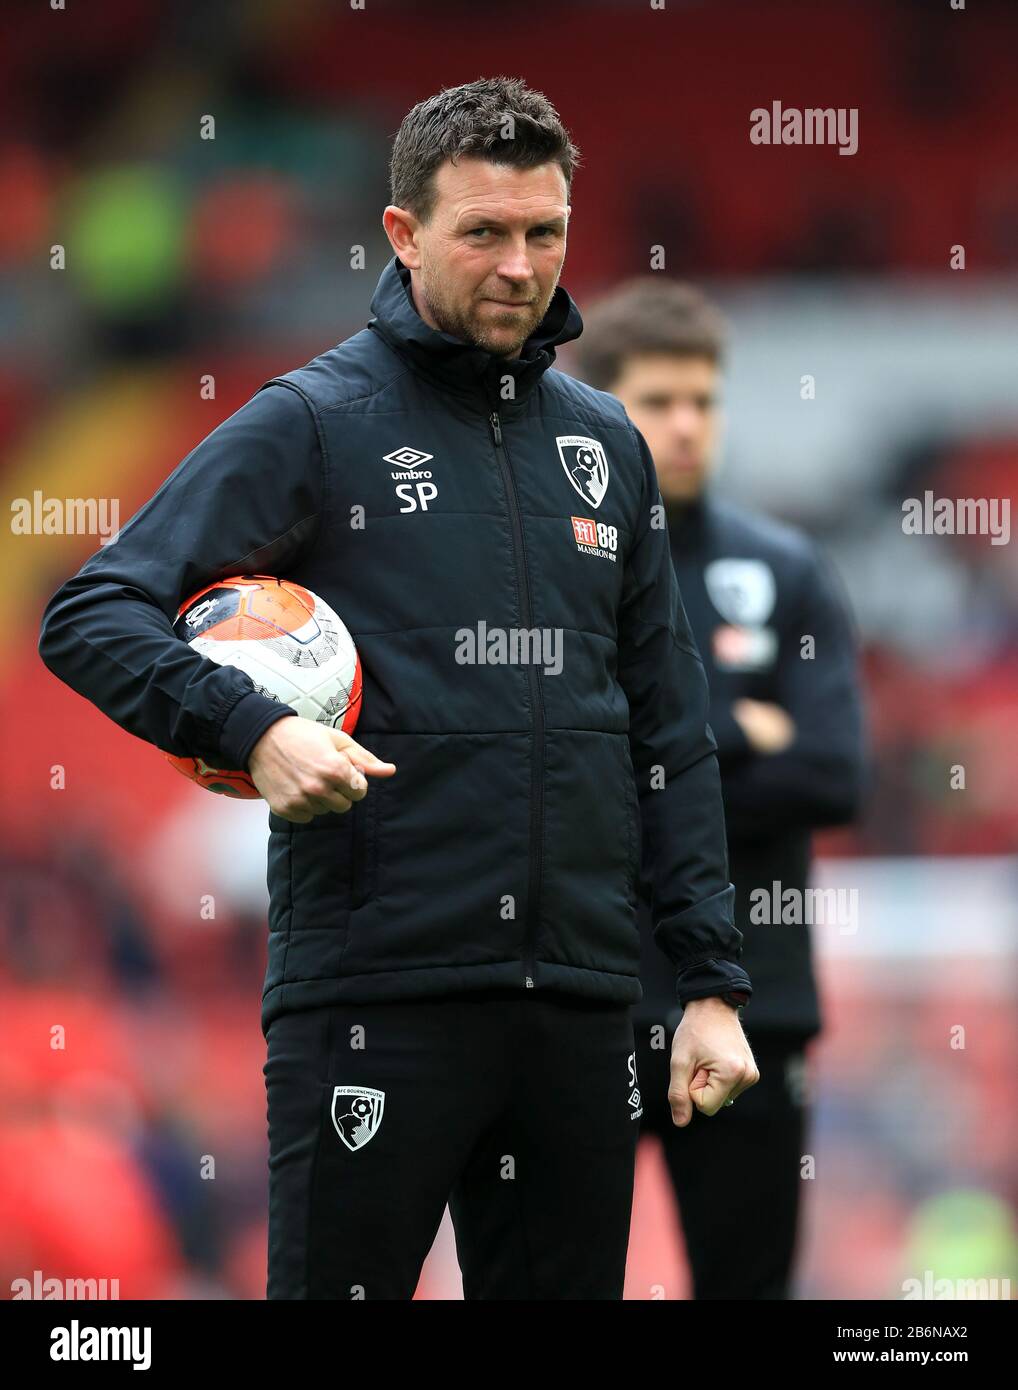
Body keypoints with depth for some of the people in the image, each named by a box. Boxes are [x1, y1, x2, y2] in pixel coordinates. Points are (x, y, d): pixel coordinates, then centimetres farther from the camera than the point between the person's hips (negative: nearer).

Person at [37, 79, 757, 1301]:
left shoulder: (606, 444, 15)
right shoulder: (313, 422, -1)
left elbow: (671, 738, 18)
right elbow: (91, 617, -6)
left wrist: (712, 983, 11)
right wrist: (253, 727, -23)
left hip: (579, 1007, 5)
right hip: (372, 992, -5)